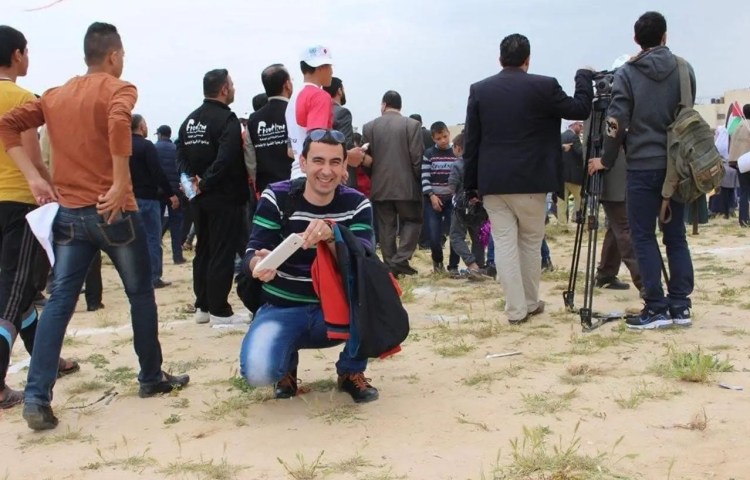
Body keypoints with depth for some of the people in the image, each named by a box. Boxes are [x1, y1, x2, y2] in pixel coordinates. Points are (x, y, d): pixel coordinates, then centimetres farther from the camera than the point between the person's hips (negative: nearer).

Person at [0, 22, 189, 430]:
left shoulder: (55, 96, 14)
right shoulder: (119, 89, -5)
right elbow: (119, 123, -28)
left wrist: (34, 177, 2)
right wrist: (120, 185, -22)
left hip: (67, 213, 5)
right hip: (112, 211, -5)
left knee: (59, 303, 4)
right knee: (141, 294, 12)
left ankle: (36, 398, -4)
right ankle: (152, 378, 22)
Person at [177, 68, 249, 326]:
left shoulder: (190, 119, 11)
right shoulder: (227, 119, -15)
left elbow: (181, 154, 7)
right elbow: (226, 159, -26)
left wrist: (193, 178, -3)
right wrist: (205, 183, -17)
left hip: (199, 198, 8)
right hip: (225, 198, -8)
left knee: (203, 251, 15)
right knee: (222, 254, -2)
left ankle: (202, 306, 22)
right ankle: (219, 311, 3)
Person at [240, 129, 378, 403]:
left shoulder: (357, 204, -6)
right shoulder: (276, 198, -10)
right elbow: (252, 254, -16)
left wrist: (331, 235, -39)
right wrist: (258, 264, -42)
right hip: (283, 310, -1)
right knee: (257, 371, -30)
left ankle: (351, 371, -2)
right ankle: (287, 362, 10)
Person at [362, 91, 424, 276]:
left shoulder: (369, 126, 3)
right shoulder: (411, 124, -4)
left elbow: (365, 158, 2)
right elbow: (417, 157, -8)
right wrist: (418, 180, 5)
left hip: (380, 186, 2)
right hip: (406, 184, -2)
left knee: (385, 226, 6)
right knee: (412, 221, 9)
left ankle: (390, 265, 6)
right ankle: (401, 259, -5)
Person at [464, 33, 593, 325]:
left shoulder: (479, 90, 2)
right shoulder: (544, 86, -6)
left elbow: (471, 141, 3)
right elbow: (580, 109, 1)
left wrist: (471, 184, 8)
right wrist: (584, 77, 18)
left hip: (493, 181, 1)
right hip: (530, 180, -1)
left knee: (504, 244, 3)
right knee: (531, 243, 13)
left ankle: (516, 309, 3)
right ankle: (531, 303, 23)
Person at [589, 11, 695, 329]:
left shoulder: (627, 74, -4)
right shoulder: (684, 70, 5)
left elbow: (616, 122, -8)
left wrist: (606, 160, 2)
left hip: (643, 166, -4)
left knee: (643, 237, 1)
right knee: (676, 235, 10)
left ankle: (657, 308, -2)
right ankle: (680, 305, 9)